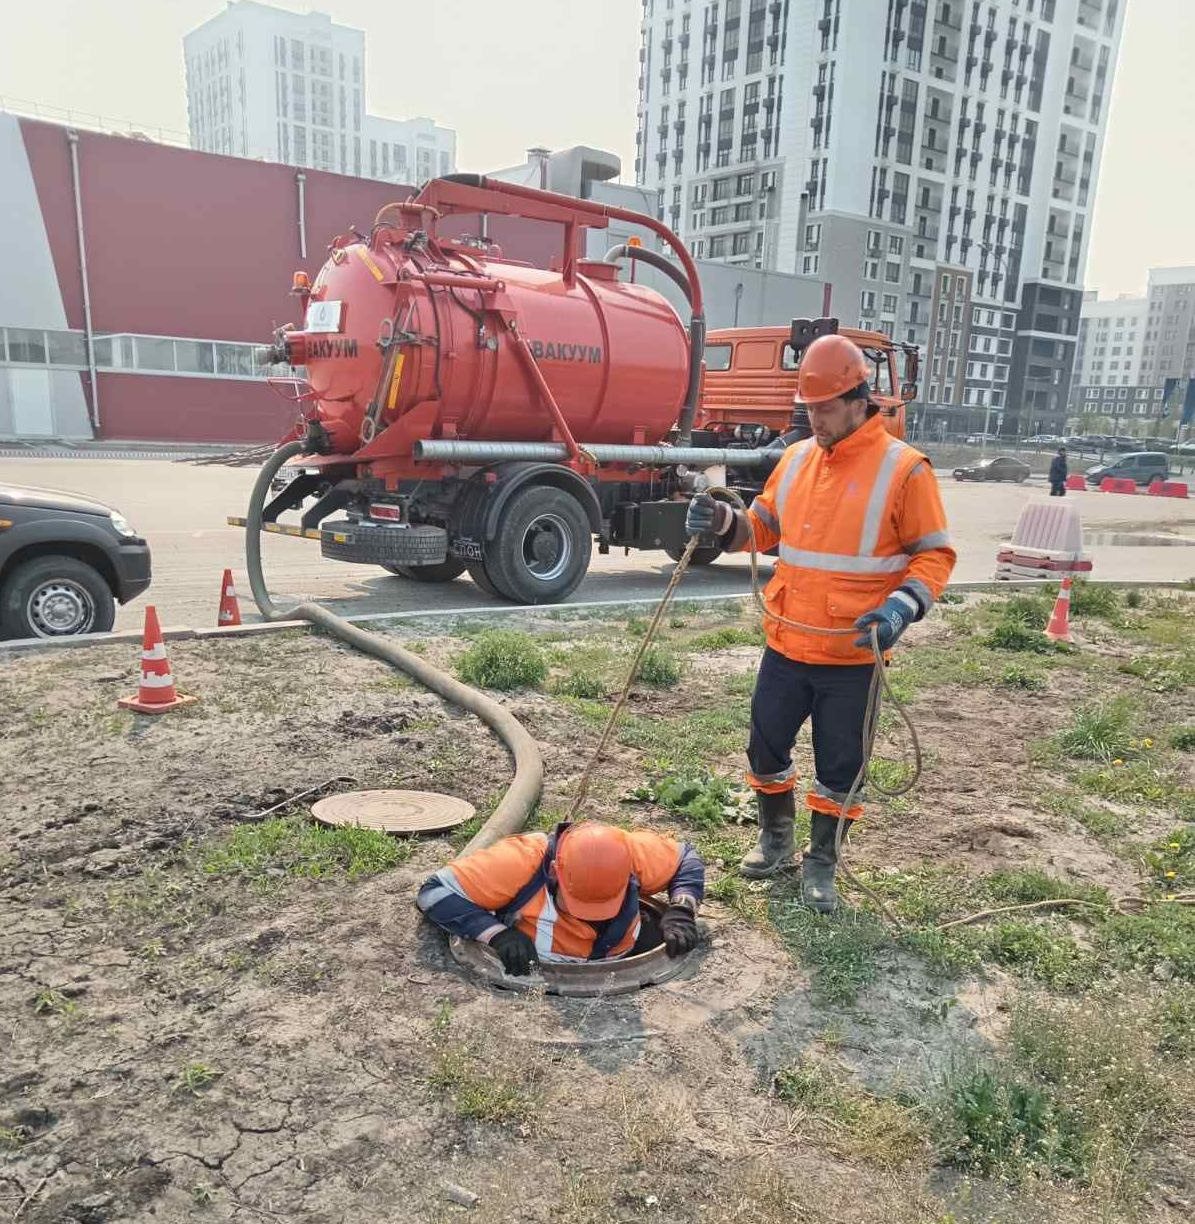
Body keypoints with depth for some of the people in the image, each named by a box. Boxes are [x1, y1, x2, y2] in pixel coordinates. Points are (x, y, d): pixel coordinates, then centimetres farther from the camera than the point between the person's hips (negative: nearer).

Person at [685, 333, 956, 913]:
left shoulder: (904, 469, -10)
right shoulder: (796, 458, 6)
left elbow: (934, 553, -7)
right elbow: (765, 525, 15)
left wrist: (903, 605, -24)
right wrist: (724, 521, -6)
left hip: (853, 656, -4)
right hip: (786, 646, 5)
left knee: (840, 766, 9)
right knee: (767, 747, 16)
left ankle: (821, 864, 29)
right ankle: (775, 840, 39)